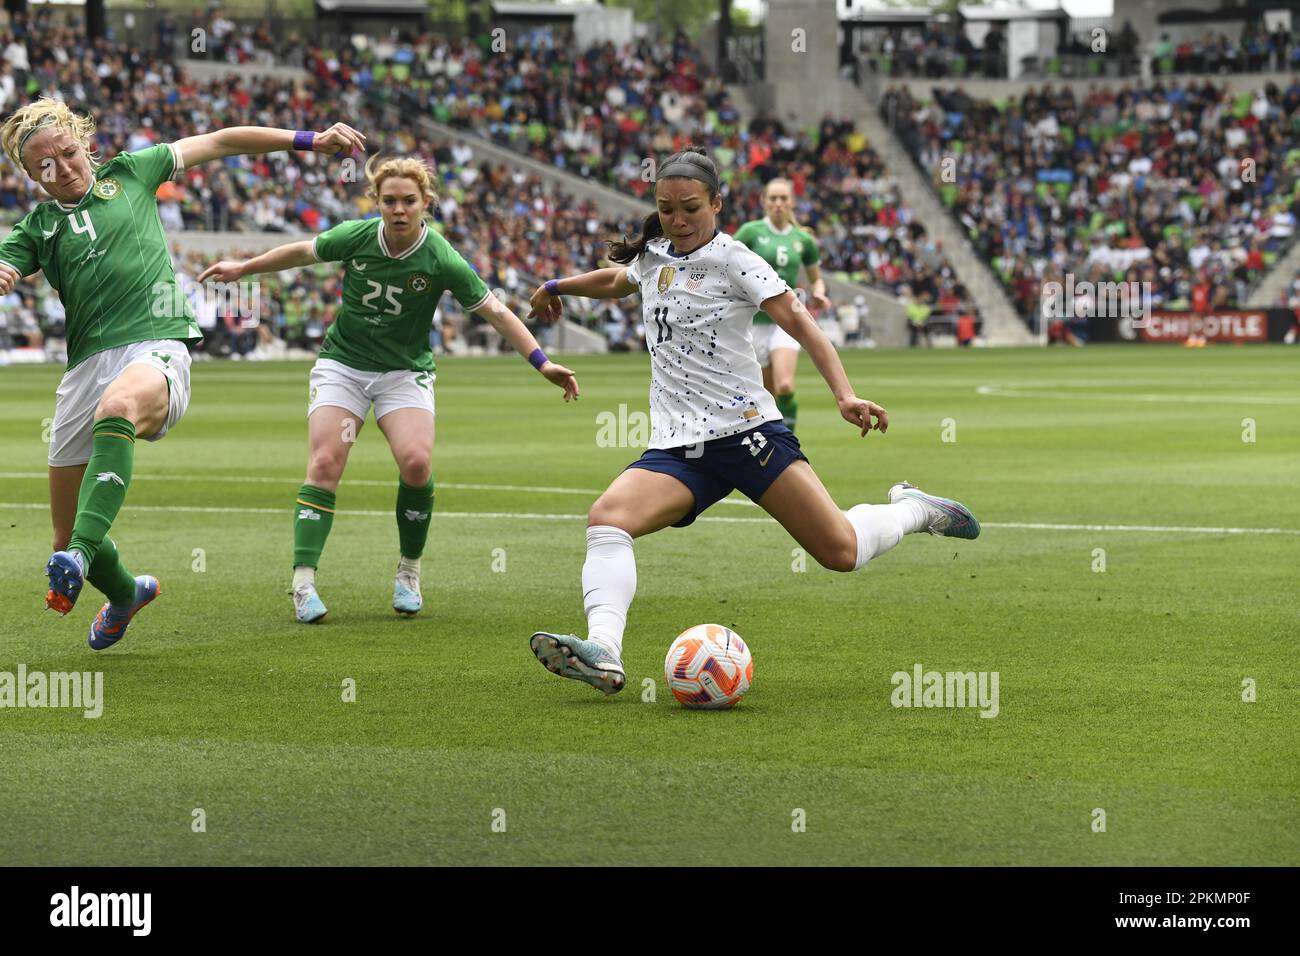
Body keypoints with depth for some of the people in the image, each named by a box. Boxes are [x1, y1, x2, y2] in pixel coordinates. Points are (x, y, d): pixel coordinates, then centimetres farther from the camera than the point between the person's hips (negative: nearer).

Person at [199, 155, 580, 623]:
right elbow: (302, 252, 8)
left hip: (405, 371, -1)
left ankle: (408, 572, 1)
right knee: (324, 463, -17)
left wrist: (542, 362, -18)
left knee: (416, 462, -22)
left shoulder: (442, 260, -16)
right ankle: (303, 583, -18)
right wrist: (244, 267, 14)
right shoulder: (355, 237, -11)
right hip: (342, 365, 1)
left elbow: (496, 312, -11)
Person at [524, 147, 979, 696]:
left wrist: (845, 395, -25)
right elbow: (617, 279, 40)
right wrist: (558, 288, 50)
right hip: (675, 446, 5)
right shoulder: (652, 257, 14)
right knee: (607, 519, -25)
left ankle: (912, 511, 23)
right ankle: (603, 655, -40)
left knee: (841, 553, -9)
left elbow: (798, 322, -12)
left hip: (746, 429, -5)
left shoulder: (732, 259, -4)